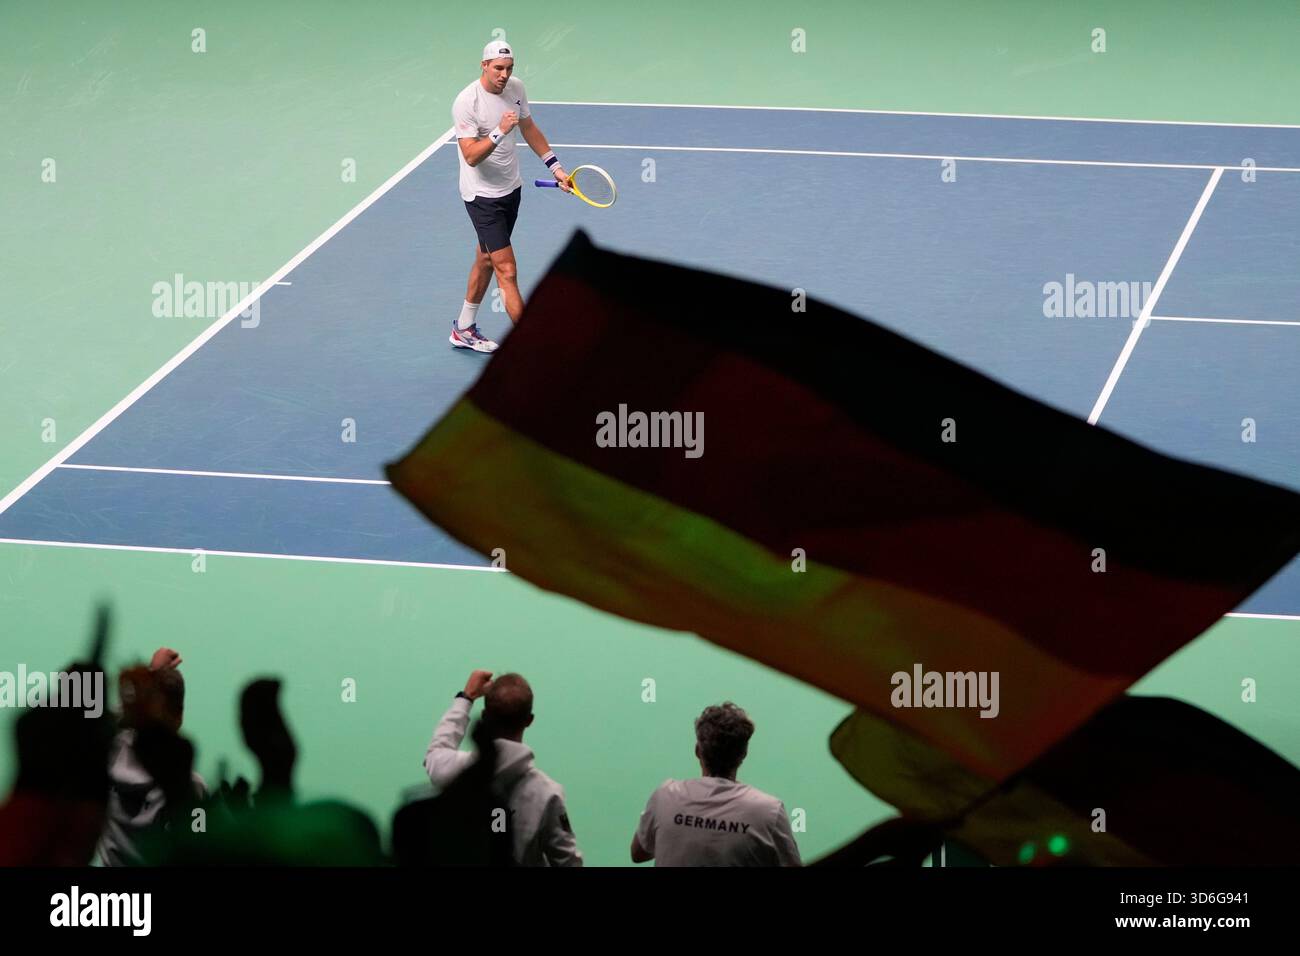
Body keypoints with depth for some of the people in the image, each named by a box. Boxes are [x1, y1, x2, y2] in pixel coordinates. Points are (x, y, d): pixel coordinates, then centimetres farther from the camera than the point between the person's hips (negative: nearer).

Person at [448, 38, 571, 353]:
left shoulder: (515, 88, -1)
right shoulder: (467, 102, -23)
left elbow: (529, 129, 15)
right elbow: (471, 156, -27)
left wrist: (555, 167, 15)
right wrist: (499, 132, -39)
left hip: (510, 189, 8)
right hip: (483, 195, -8)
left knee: (485, 260, 20)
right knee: (507, 271, -10)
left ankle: (464, 329, 35)